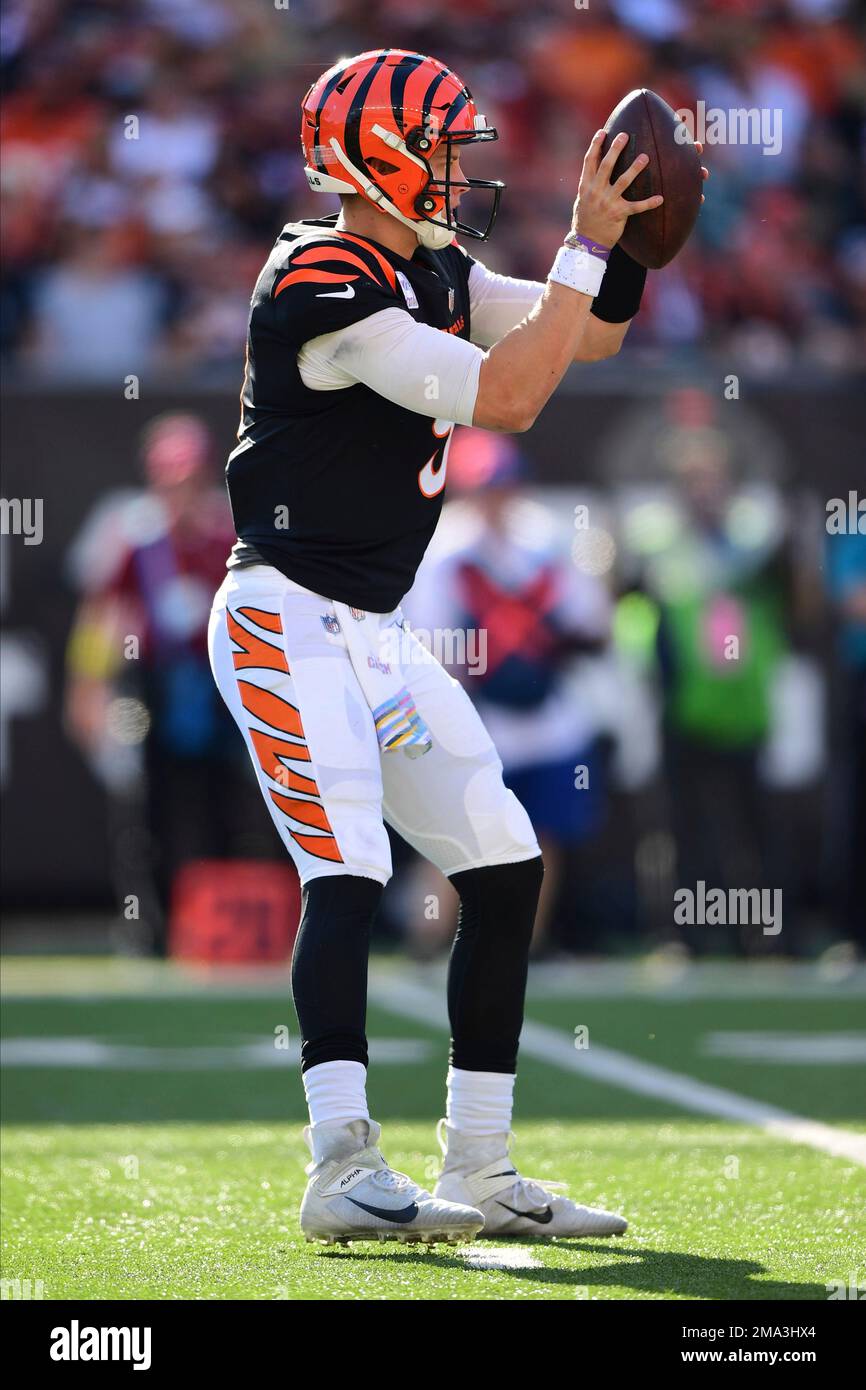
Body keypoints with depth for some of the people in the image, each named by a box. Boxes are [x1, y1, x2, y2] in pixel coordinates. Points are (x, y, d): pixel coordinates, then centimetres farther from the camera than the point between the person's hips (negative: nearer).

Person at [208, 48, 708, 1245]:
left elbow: (591, 336, 17)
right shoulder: (322, 288, -19)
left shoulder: (434, 273, 9)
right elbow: (506, 396, -25)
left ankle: (478, 1171, 11)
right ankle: (345, 1171, -29)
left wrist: (626, 236, -2)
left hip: (374, 633, 10)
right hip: (287, 620, -9)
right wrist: (585, 244, -21)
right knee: (349, 876, -22)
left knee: (505, 867, 7)